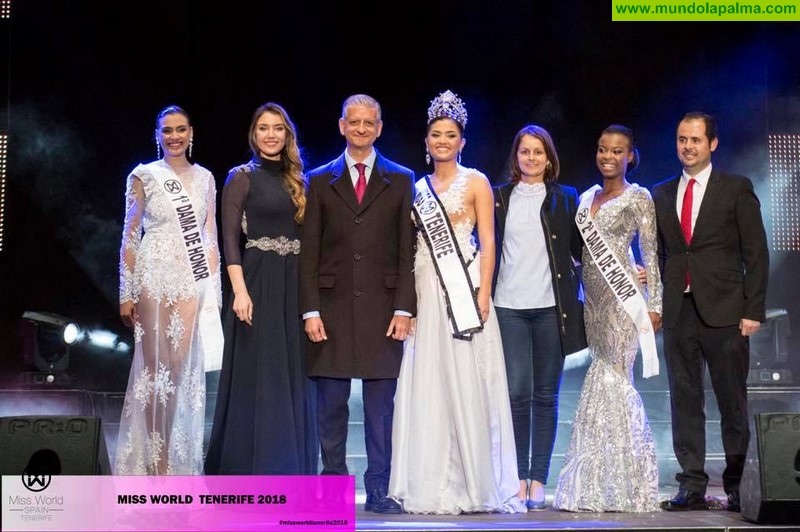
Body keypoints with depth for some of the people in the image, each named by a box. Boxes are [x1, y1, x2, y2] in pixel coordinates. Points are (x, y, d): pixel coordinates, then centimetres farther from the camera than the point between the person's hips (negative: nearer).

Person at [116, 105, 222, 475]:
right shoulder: (143, 176, 1)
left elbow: (210, 236, 12)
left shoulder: (204, 178, 11)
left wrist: (214, 289, 7)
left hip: (192, 282, 3)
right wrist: (126, 294, -4)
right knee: (156, 367, -2)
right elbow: (130, 236, 0)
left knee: (181, 367, 3)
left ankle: (173, 456, 13)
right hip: (155, 278, -3)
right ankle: (155, 460, 5)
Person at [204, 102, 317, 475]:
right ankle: (246, 469, 3)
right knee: (256, 376, -4)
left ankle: (288, 469, 14)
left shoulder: (294, 180, 15)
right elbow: (230, 238, -7)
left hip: (294, 285, 5)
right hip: (258, 281, -5)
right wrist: (240, 291, -18)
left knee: (292, 377, 6)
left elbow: (303, 236, 14)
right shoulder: (242, 177, 0)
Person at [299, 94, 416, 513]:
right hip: (333, 306, 1)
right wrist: (310, 310, -3)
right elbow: (309, 252, 6)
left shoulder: (401, 180, 9)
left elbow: (407, 251, 5)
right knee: (330, 403, 3)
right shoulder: (320, 181, 9)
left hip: (382, 307, 0)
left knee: (380, 405, 2)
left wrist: (404, 308, -4)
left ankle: (378, 489, 10)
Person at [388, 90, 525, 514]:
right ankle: (432, 485, 9)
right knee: (426, 386, 3)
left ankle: (472, 484, 2)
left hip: (463, 287, -4)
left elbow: (488, 243, -3)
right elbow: (412, 246, 15)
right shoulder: (419, 188, 16)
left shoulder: (475, 183, 3)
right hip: (425, 292, 5)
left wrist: (483, 293, -14)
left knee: (466, 383, -5)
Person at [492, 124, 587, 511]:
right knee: (517, 392, -5)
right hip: (509, 306, 0)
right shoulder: (499, 197, 11)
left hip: (551, 306, 0)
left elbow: (579, 249, 12)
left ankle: (538, 481, 8)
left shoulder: (566, 199, 11)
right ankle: (519, 479, 3)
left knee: (546, 395, 3)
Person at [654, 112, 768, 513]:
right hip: (678, 311, 3)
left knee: (732, 402, 1)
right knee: (684, 401, 4)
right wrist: (654, 304, 4)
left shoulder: (736, 189, 3)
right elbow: (660, 252, 15)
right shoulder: (661, 194, 14)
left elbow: (756, 253, 0)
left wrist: (753, 310, -7)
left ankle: (738, 486, 11)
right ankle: (692, 486, 9)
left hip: (724, 311, -3)